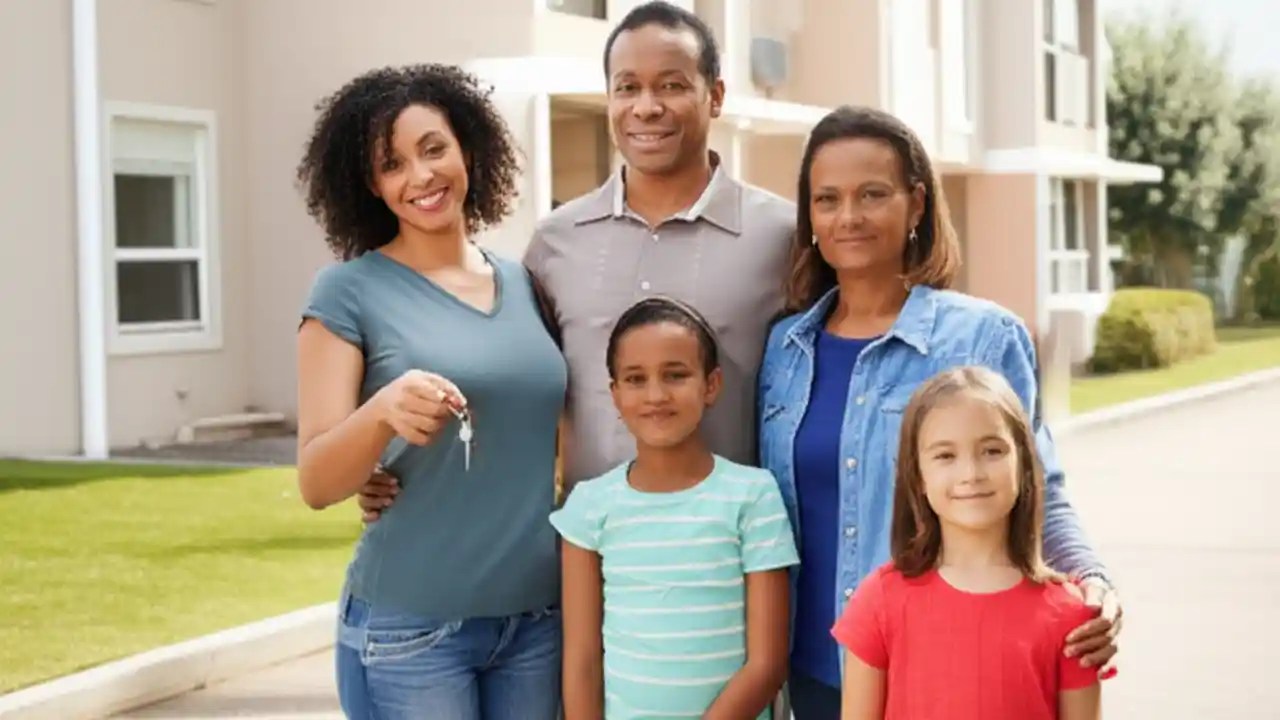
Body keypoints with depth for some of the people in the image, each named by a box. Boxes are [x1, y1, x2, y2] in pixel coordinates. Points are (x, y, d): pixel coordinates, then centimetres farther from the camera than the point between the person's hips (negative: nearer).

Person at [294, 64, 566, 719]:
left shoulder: (524, 284, 6)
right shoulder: (350, 291, -6)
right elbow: (316, 484, -10)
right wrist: (381, 412, -29)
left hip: (541, 619, 4)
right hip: (410, 630, -4)